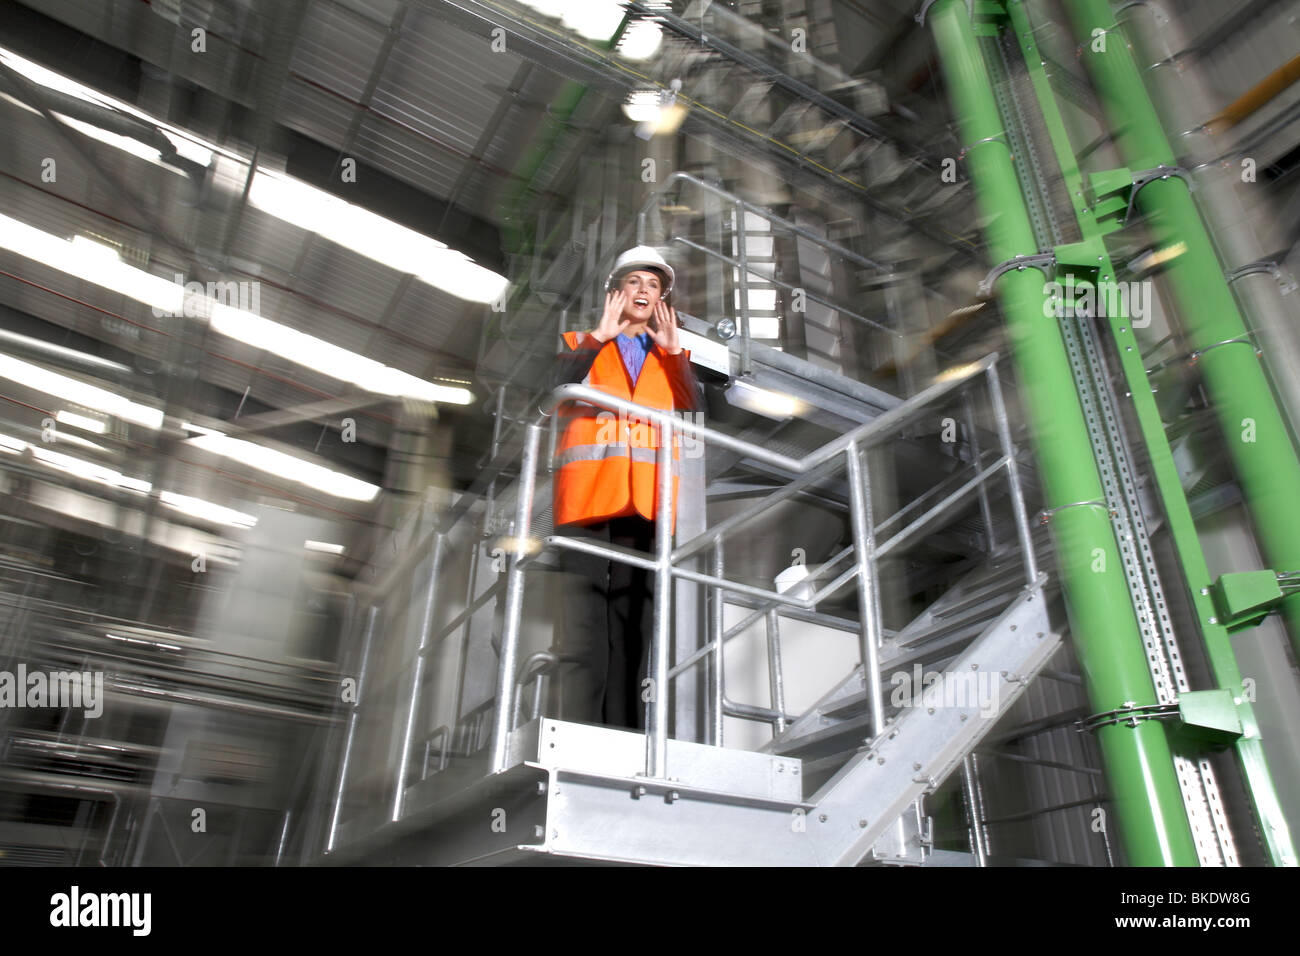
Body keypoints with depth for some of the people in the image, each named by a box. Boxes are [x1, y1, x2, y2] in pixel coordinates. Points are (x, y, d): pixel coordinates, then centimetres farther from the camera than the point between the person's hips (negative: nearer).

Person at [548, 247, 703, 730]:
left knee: (633, 626, 0)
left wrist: (674, 351, 3)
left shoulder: (669, 357, 27)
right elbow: (550, 385, -3)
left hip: (644, 501, 3)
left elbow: (695, 409, 7)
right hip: (587, 492, -2)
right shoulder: (581, 342, 20)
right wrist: (601, 336, -1)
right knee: (579, 626, -11)